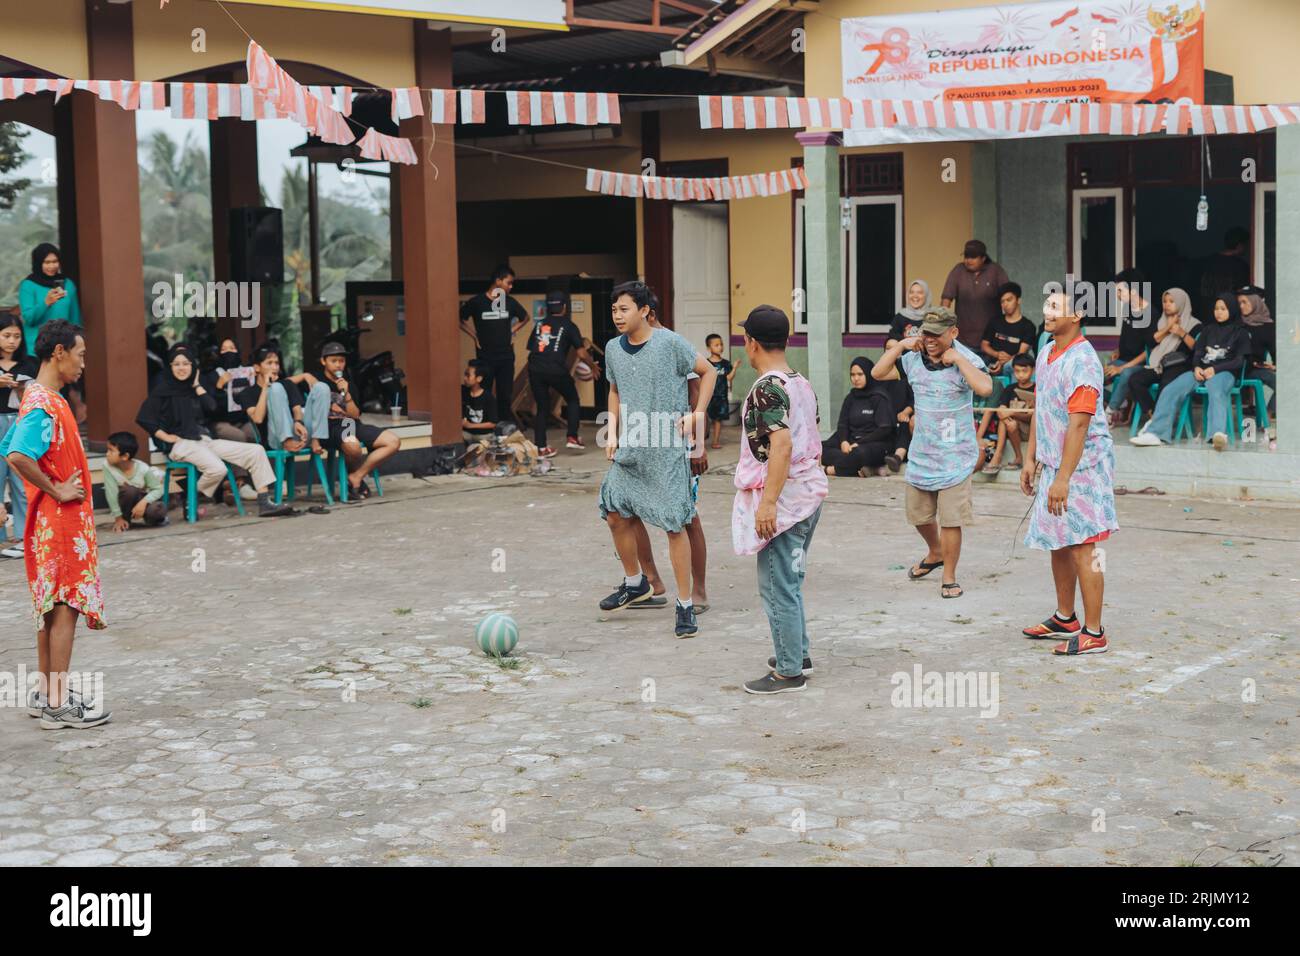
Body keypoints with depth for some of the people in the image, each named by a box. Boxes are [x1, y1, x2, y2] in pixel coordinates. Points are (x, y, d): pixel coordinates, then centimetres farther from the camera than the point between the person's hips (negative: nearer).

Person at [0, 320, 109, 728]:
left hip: (51, 520, 10)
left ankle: (45, 693, 23)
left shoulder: (40, 398, 12)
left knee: (52, 606, 15)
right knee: (66, 606, -6)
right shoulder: (45, 404, -19)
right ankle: (59, 704, -2)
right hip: (61, 520, -10)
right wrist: (55, 489, -22)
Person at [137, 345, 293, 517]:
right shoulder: (163, 390, 2)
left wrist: (197, 385, 5)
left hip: (205, 440, 7)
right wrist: (166, 437, -9)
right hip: (181, 443, -7)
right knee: (217, 469, -36)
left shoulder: (194, 389, 18)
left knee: (256, 451, -8)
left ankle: (264, 503, -11)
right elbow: (143, 418, -6)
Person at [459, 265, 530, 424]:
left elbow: (525, 318, 22)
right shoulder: (476, 302, -7)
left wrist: (512, 331, 10)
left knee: (505, 395, 5)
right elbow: (460, 319, 6)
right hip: (485, 357, -3)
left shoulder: (510, 302, 4)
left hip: (506, 357, 3)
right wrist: (474, 335, 1)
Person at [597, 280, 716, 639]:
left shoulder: (670, 343, -12)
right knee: (616, 515, 9)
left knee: (674, 525, -5)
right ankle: (635, 583, 33)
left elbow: (708, 372, 0)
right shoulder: (613, 349, 4)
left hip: (667, 449, -6)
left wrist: (696, 414, -8)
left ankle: (685, 606, 4)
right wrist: (612, 432, 9)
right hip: (629, 448, 6)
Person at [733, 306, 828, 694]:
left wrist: (768, 502, -26)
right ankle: (798, 654, 30)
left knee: (777, 585, -1)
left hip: (782, 499, -9)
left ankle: (789, 672, 4)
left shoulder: (767, 388, -17)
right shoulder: (802, 384, 10)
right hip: (809, 493, 9)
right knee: (790, 580, 20)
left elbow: (782, 444, -26)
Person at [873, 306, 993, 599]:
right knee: (919, 515, 19)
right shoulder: (914, 358, 1)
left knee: (950, 519, -3)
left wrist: (957, 359, -27)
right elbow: (878, 373, 3)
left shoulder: (966, 359, -15)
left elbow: (984, 388, -33)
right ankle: (935, 553, 46)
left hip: (955, 455, -6)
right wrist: (900, 345, -7)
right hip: (921, 452, 6)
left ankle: (949, 577, 10)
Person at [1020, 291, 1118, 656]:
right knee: (1058, 544, 18)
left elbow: (1078, 424, -23)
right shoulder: (1046, 355, 11)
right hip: (1053, 463, 10)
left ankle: (1093, 633, 0)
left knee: (1082, 548, -7)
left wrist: (1063, 478, -24)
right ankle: (1064, 618, 33)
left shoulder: (1082, 362, -19)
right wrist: (1030, 458, 16)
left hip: (1081, 466, -10)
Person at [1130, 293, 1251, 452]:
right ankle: (1155, 432, -30)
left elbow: (1239, 361, 2)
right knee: (1170, 390, -22)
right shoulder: (1209, 330, 26)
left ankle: (1218, 434, -65)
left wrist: (1215, 369, -13)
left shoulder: (1240, 332, 12)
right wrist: (1196, 368, -4)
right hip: (1201, 370, 5)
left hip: (1223, 372, -5)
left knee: (1216, 392, -41)